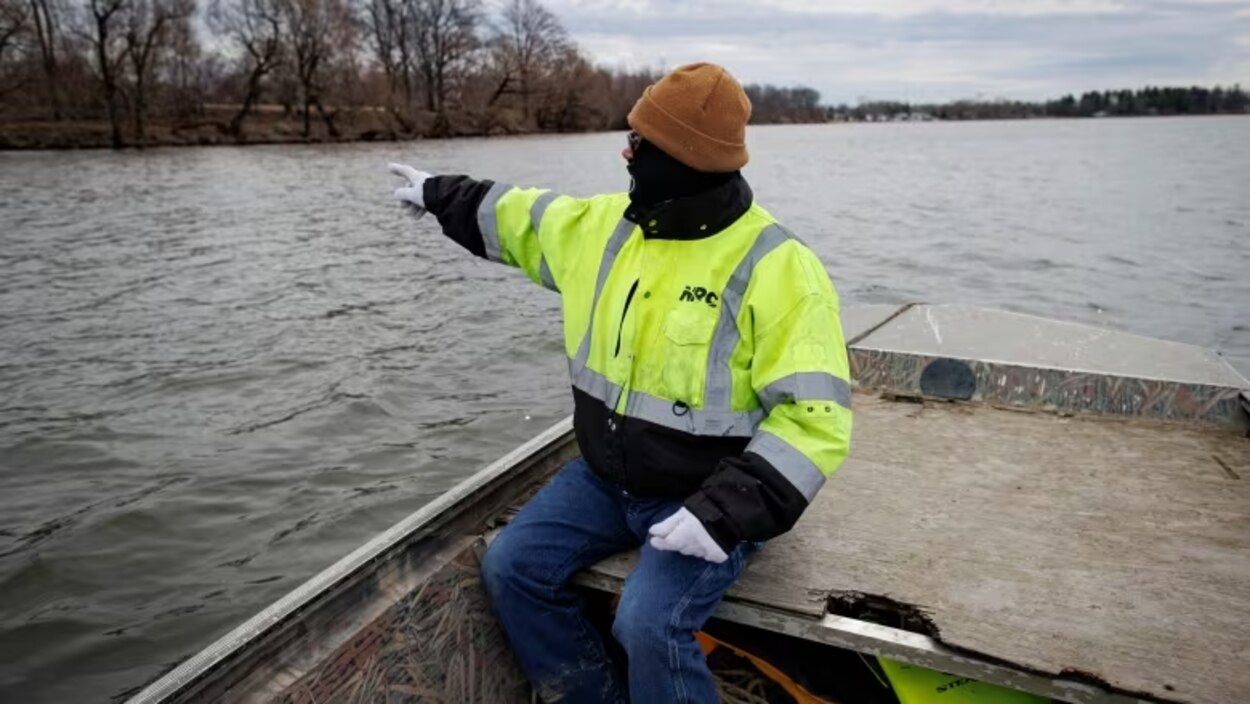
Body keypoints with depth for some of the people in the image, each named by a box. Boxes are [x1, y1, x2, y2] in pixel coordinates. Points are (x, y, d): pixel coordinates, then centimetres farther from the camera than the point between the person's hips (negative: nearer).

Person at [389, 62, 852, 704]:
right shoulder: (604, 224, -2)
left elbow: (813, 417, -22)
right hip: (606, 477, 7)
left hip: (707, 496, -6)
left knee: (648, 624, -26)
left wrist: (726, 512, -29)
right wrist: (440, 196, 27)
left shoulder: (776, 269, -21)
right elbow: (522, 219, 19)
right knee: (510, 568, -3)